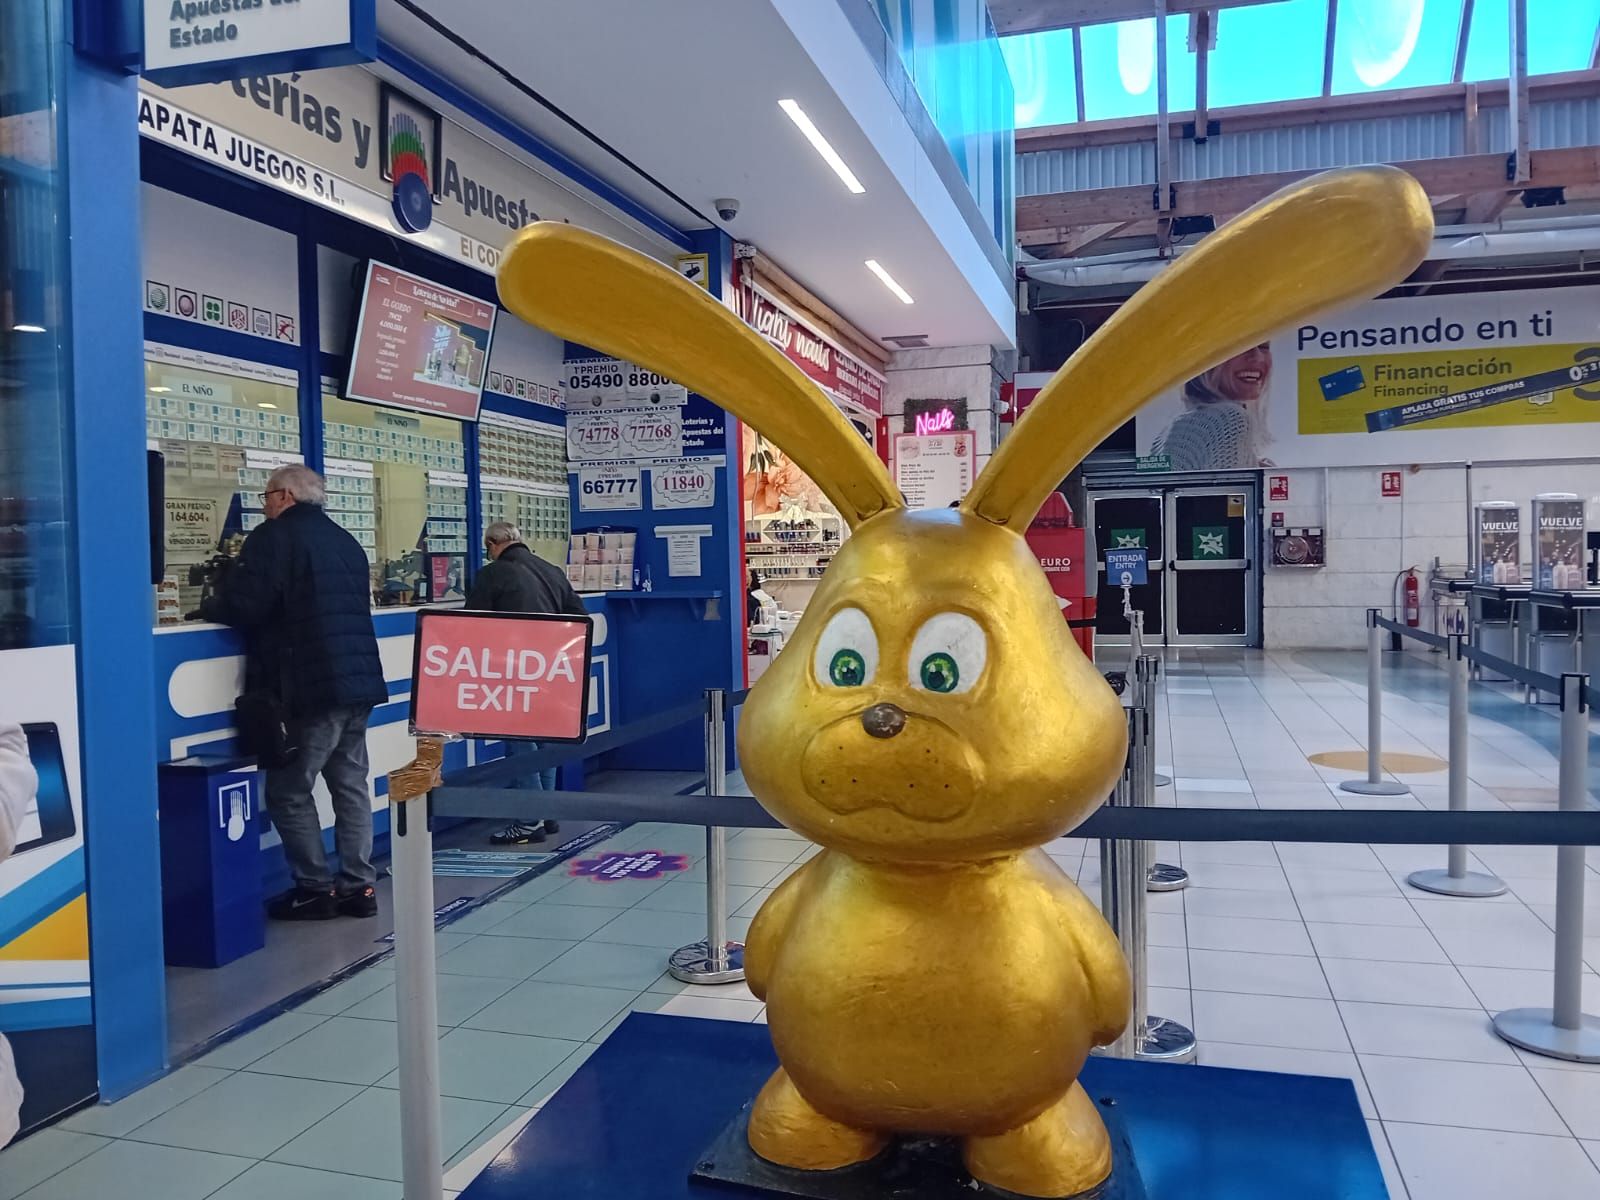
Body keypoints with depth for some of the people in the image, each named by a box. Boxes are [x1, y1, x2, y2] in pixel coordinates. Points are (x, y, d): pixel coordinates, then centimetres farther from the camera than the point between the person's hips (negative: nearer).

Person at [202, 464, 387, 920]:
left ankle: (315, 889, 5)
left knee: (290, 790, 2)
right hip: (360, 680, 8)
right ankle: (358, 886, 13)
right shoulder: (345, 541, 19)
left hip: (311, 685, -8)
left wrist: (207, 607, 7)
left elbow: (241, 605, -16)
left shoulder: (273, 537, -7)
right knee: (350, 784, 11)